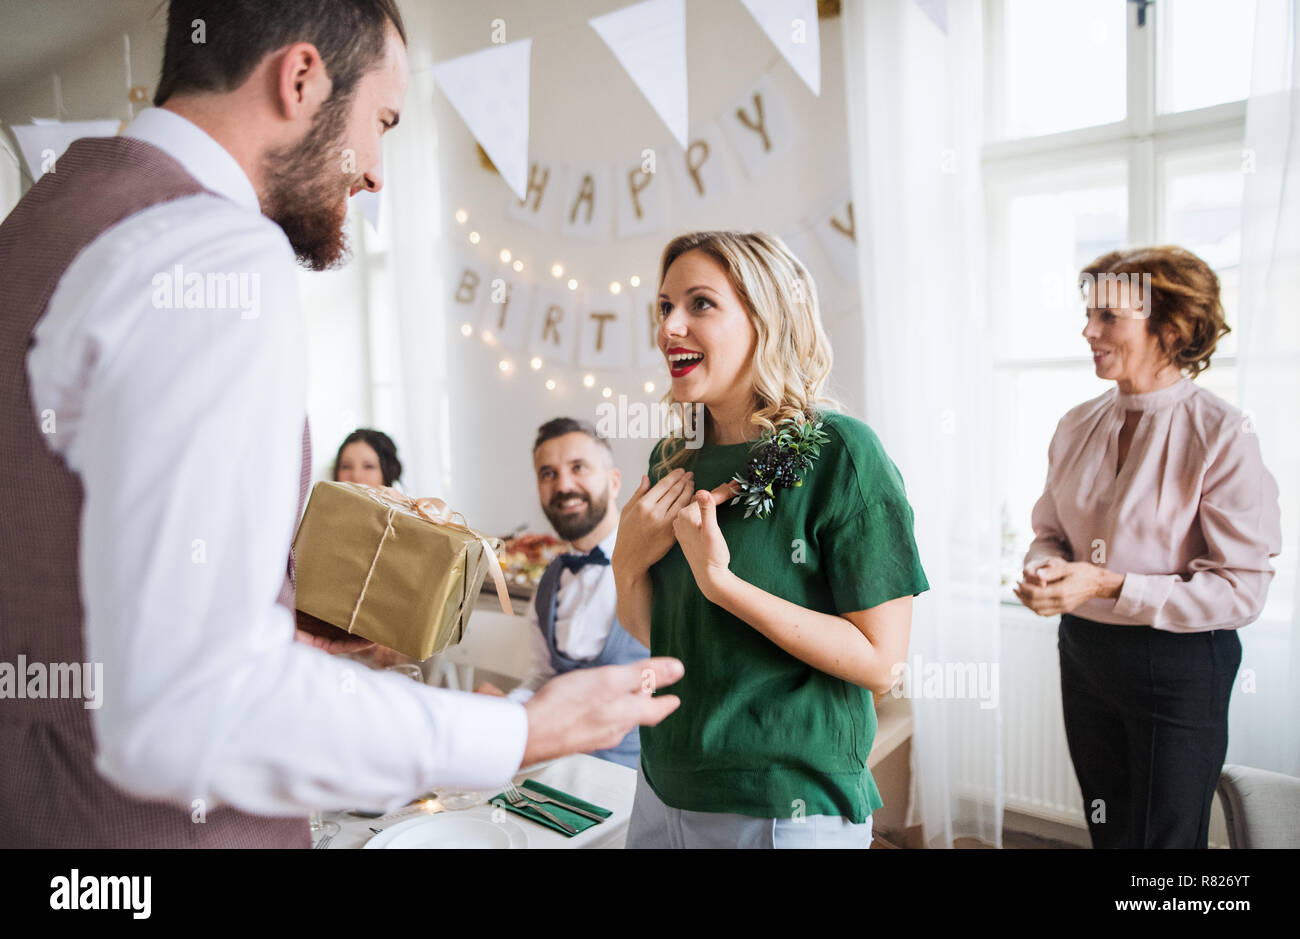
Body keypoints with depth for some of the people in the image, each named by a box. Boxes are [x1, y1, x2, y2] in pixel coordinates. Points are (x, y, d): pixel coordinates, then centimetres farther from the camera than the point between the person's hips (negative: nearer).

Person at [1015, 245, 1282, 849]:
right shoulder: (1078, 426, 2)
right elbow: (1050, 531, 11)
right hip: (1084, 652, 6)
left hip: (1179, 667, -5)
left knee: (1166, 835, 11)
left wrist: (1109, 586, -24)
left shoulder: (1222, 435, -16)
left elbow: (1241, 590, -18)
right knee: (1106, 831, 21)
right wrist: (1042, 571, -11)